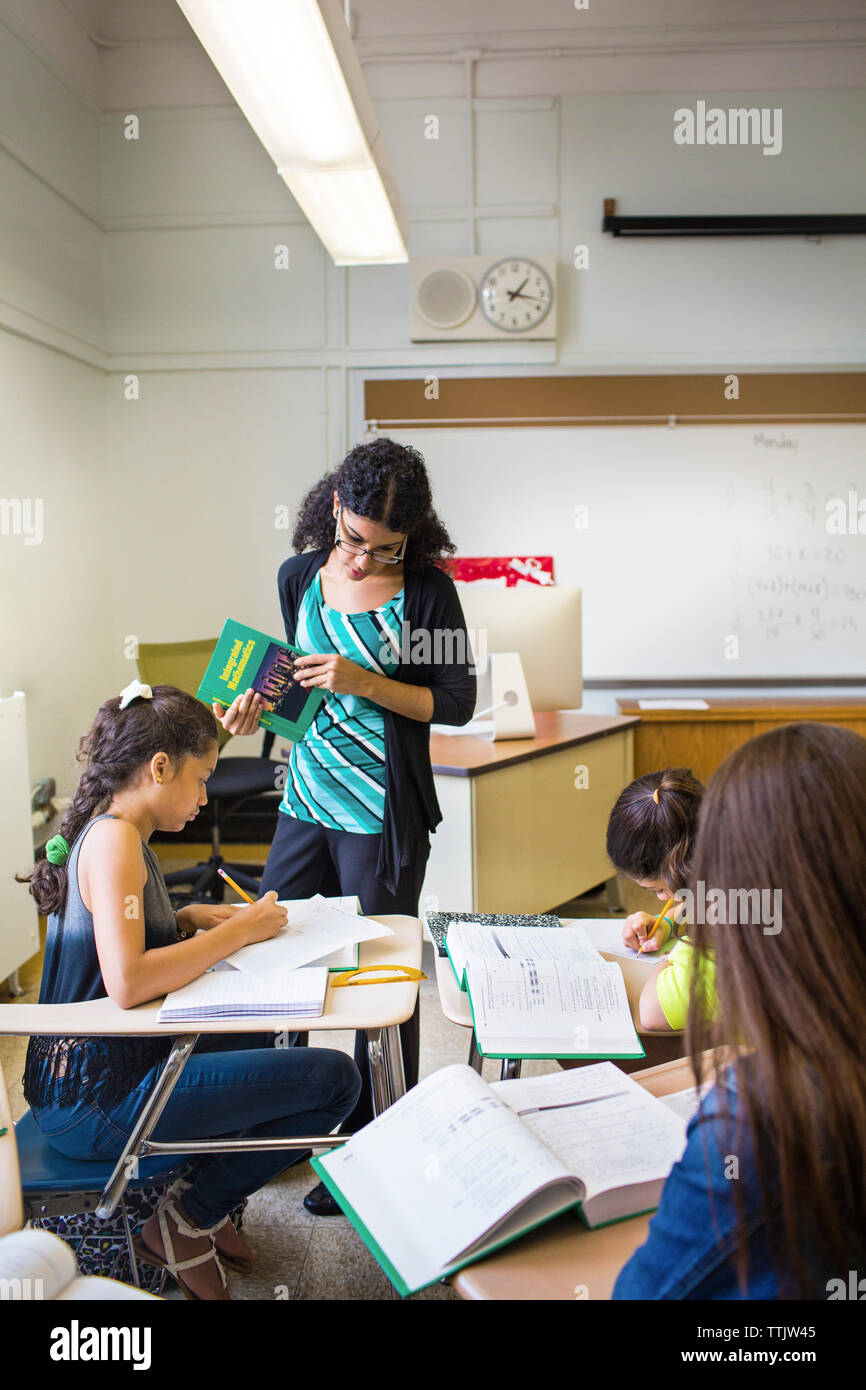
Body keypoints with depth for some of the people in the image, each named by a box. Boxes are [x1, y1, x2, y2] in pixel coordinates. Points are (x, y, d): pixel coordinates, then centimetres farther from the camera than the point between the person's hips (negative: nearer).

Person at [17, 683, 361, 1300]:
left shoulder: (110, 829, 10)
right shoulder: (114, 838, -21)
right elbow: (126, 982, -33)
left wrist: (187, 920, 7)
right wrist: (239, 931, -21)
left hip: (85, 1070, 11)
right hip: (95, 1099, -11)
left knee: (255, 1036, 33)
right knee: (336, 1079, -11)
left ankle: (202, 1206, 24)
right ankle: (185, 1223, 3)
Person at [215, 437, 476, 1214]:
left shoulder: (427, 590, -10)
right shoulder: (300, 577, 4)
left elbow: (457, 702, -8)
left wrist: (365, 682, -20)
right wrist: (260, 701, -3)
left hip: (383, 816, -5)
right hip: (306, 801, 6)